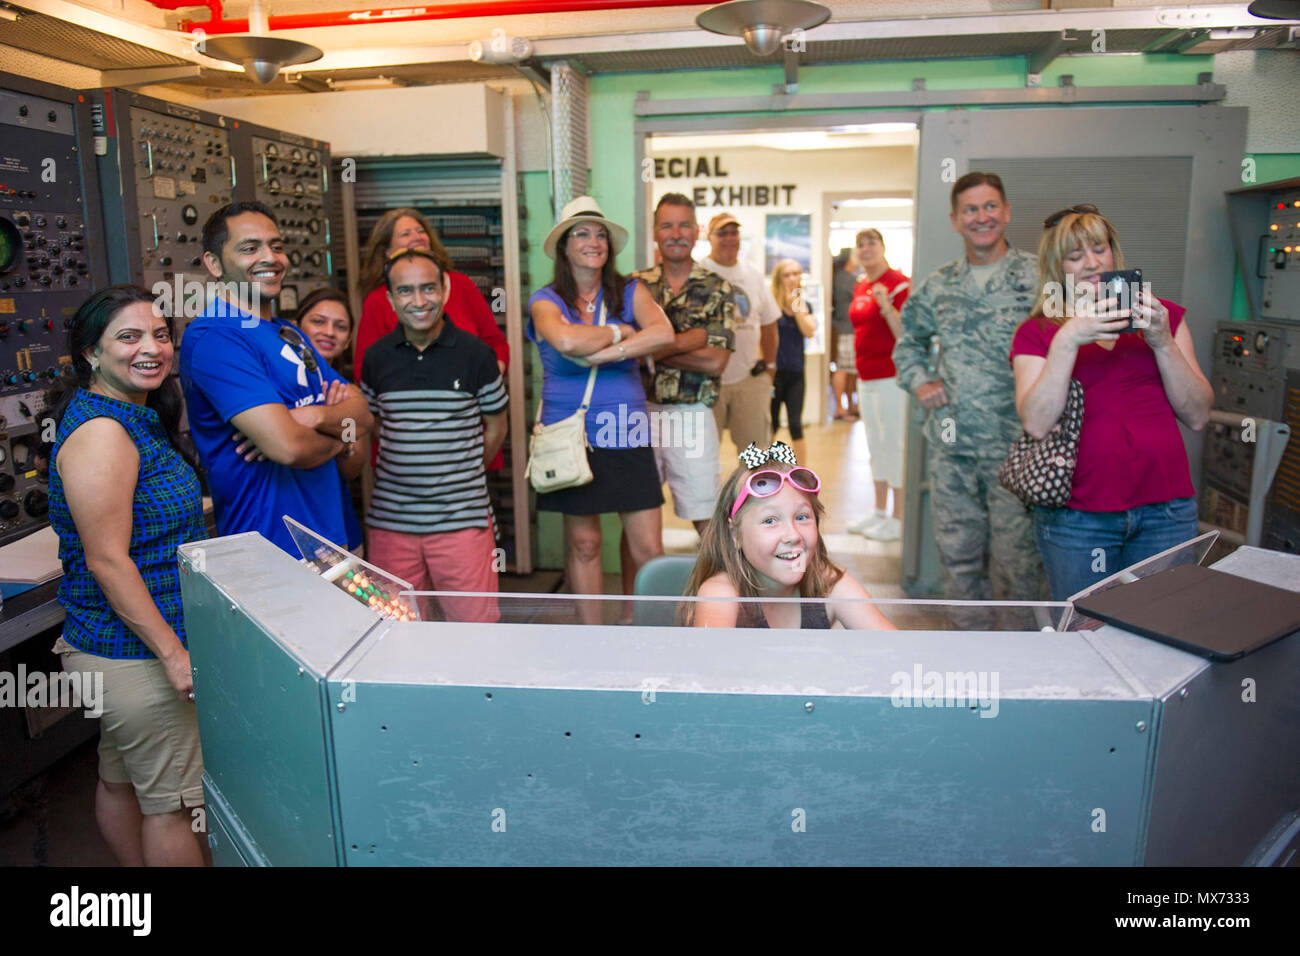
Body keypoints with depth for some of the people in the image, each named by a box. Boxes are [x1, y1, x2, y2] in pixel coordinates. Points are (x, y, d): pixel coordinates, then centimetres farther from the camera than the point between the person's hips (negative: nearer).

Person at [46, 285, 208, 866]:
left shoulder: (137, 419, 10)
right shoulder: (99, 431, -21)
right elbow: (106, 561, -24)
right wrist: (173, 653, -23)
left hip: (117, 646, 10)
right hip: (134, 653, -10)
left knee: (120, 781, 23)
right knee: (172, 802, 1)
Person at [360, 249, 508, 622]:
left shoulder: (475, 354, -2)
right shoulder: (376, 357, 5)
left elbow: (495, 427, 8)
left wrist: (462, 476, 9)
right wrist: (403, 471, 7)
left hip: (461, 517, -2)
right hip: (391, 520, 3)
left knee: (475, 620, -1)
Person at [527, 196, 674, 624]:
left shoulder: (630, 292, 8)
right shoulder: (546, 300, 2)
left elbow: (663, 335, -13)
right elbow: (567, 341, -21)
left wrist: (599, 354, -17)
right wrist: (619, 332, -6)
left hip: (627, 436, 1)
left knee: (648, 547, -1)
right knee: (583, 542, 7)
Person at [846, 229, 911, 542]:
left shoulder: (898, 284, -10)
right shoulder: (860, 288, 15)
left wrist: (886, 306, -30)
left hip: (891, 377, -9)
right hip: (866, 377, 9)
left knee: (894, 445, -4)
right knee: (875, 445, 13)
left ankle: (898, 519, 3)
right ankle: (879, 512, 23)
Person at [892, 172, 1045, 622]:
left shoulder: (1039, 277, -3)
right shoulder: (937, 285, 10)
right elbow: (908, 339, 25)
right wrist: (918, 381, 9)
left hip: (1014, 445, -4)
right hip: (950, 445, 4)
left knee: (1017, 553, 2)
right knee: (957, 550, 13)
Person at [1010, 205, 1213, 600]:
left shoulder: (1163, 316, 12)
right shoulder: (1037, 333, 4)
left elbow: (1198, 416, 5)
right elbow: (1036, 424, -12)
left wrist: (1162, 342, -7)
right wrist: (1068, 341, -18)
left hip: (1166, 508, 3)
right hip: (1077, 516, -2)